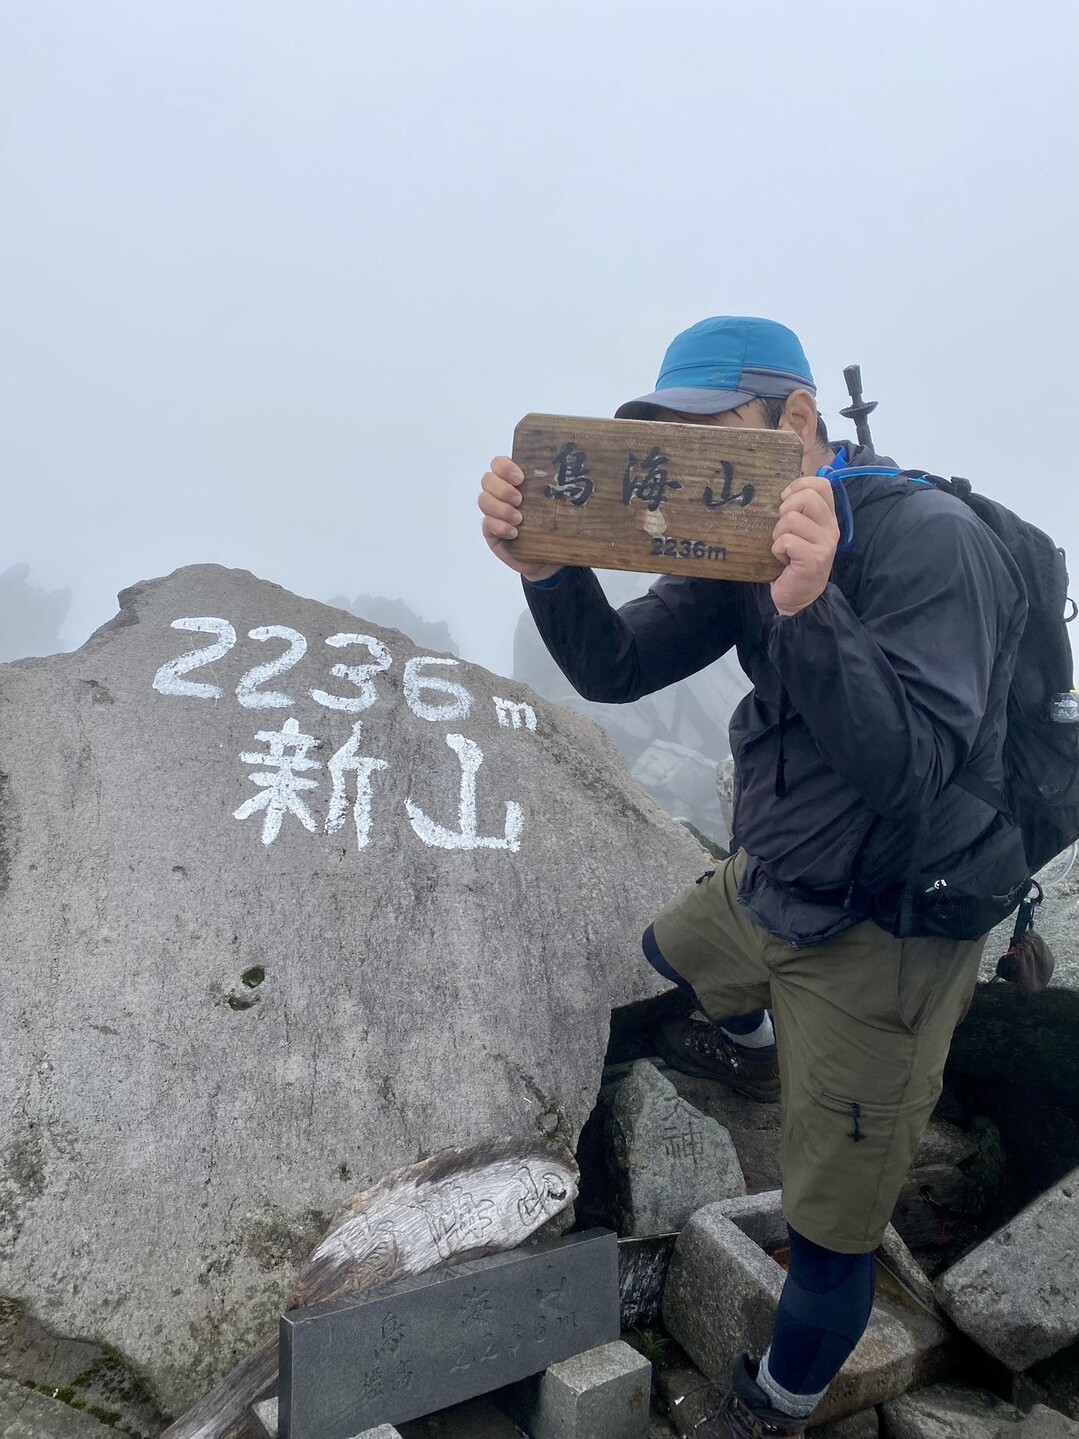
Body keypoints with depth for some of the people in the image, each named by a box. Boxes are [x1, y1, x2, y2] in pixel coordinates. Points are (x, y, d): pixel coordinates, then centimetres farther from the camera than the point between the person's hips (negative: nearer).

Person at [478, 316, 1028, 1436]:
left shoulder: (930, 542, -26)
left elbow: (909, 767, -35)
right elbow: (614, 671, -8)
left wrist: (812, 608, -48)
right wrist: (548, 568, -27)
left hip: (883, 941, -7)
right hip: (766, 885, 7)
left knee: (829, 1235, 7)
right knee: (670, 951, 36)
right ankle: (757, 1055, 68)